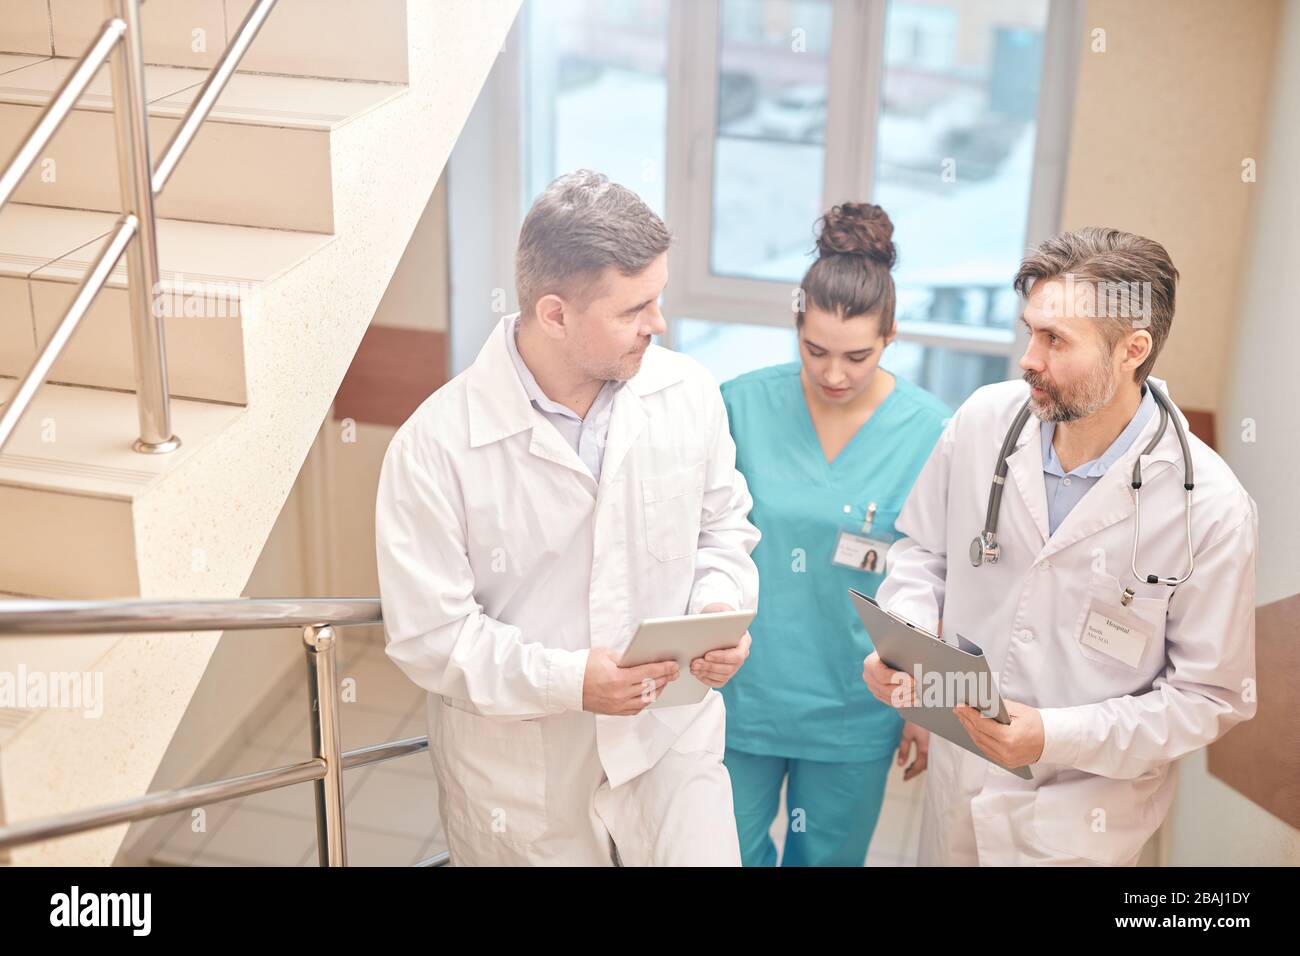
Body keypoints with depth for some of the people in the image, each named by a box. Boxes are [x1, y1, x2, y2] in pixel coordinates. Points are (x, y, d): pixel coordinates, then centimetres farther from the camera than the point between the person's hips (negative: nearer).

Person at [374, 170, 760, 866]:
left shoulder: (688, 393, -6)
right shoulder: (435, 446, -19)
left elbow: (723, 523, 9)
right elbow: (429, 633, -15)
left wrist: (720, 607, -10)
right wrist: (567, 681, -24)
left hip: (669, 742, 3)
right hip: (520, 773, -2)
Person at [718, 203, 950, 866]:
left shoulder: (931, 433, -9)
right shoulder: (741, 406, -8)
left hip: (854, 713, 0)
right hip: (741, 692, 0)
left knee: (827, 856, 17)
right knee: (728, 850, 12)